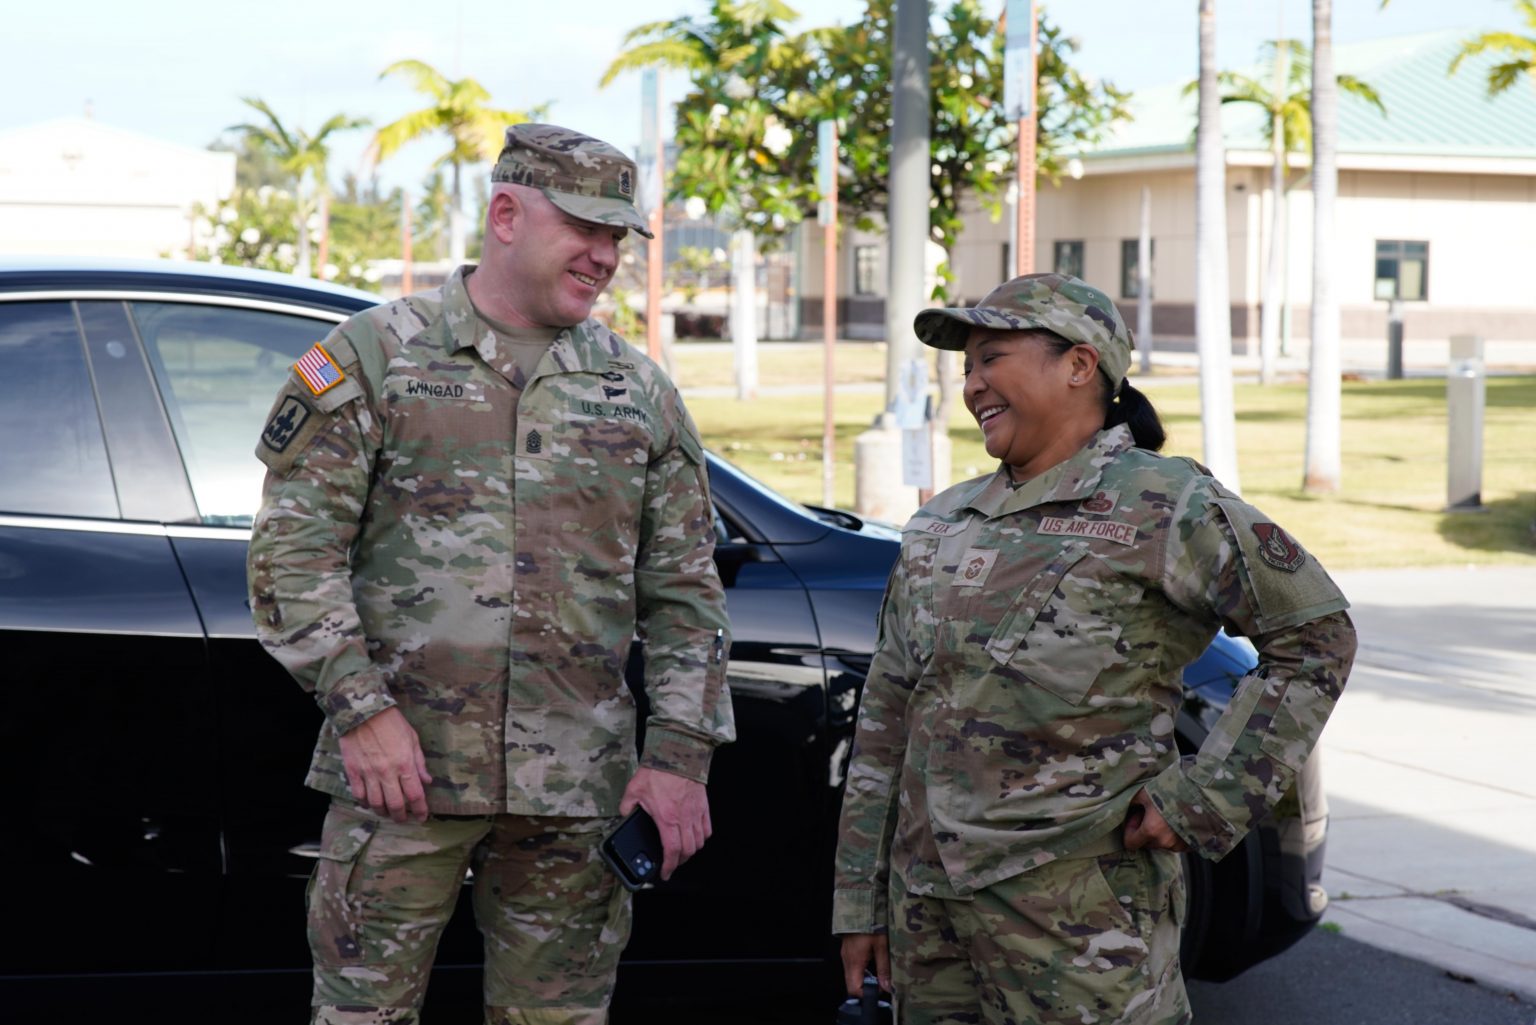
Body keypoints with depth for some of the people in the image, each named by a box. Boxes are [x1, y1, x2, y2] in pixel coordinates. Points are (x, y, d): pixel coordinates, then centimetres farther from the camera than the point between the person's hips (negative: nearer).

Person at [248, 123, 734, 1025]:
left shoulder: (642, 393, 13)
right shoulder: (375, 356, 3)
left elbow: (686, 595, 14)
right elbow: (294, 550, -3)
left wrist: (680, 755, 4)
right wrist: (361, 709, -12)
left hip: (575, 784, 3)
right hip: (402, 762, -3)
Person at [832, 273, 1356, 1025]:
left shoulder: (1161, 508, -5)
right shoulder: (939, 526, 13)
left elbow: (1315, 634, -5)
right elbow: (886, 720, 15)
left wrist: (1207, 795, -9)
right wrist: (860, 898, 13)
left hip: (1082, 915, -6)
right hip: (928, 899, 6)